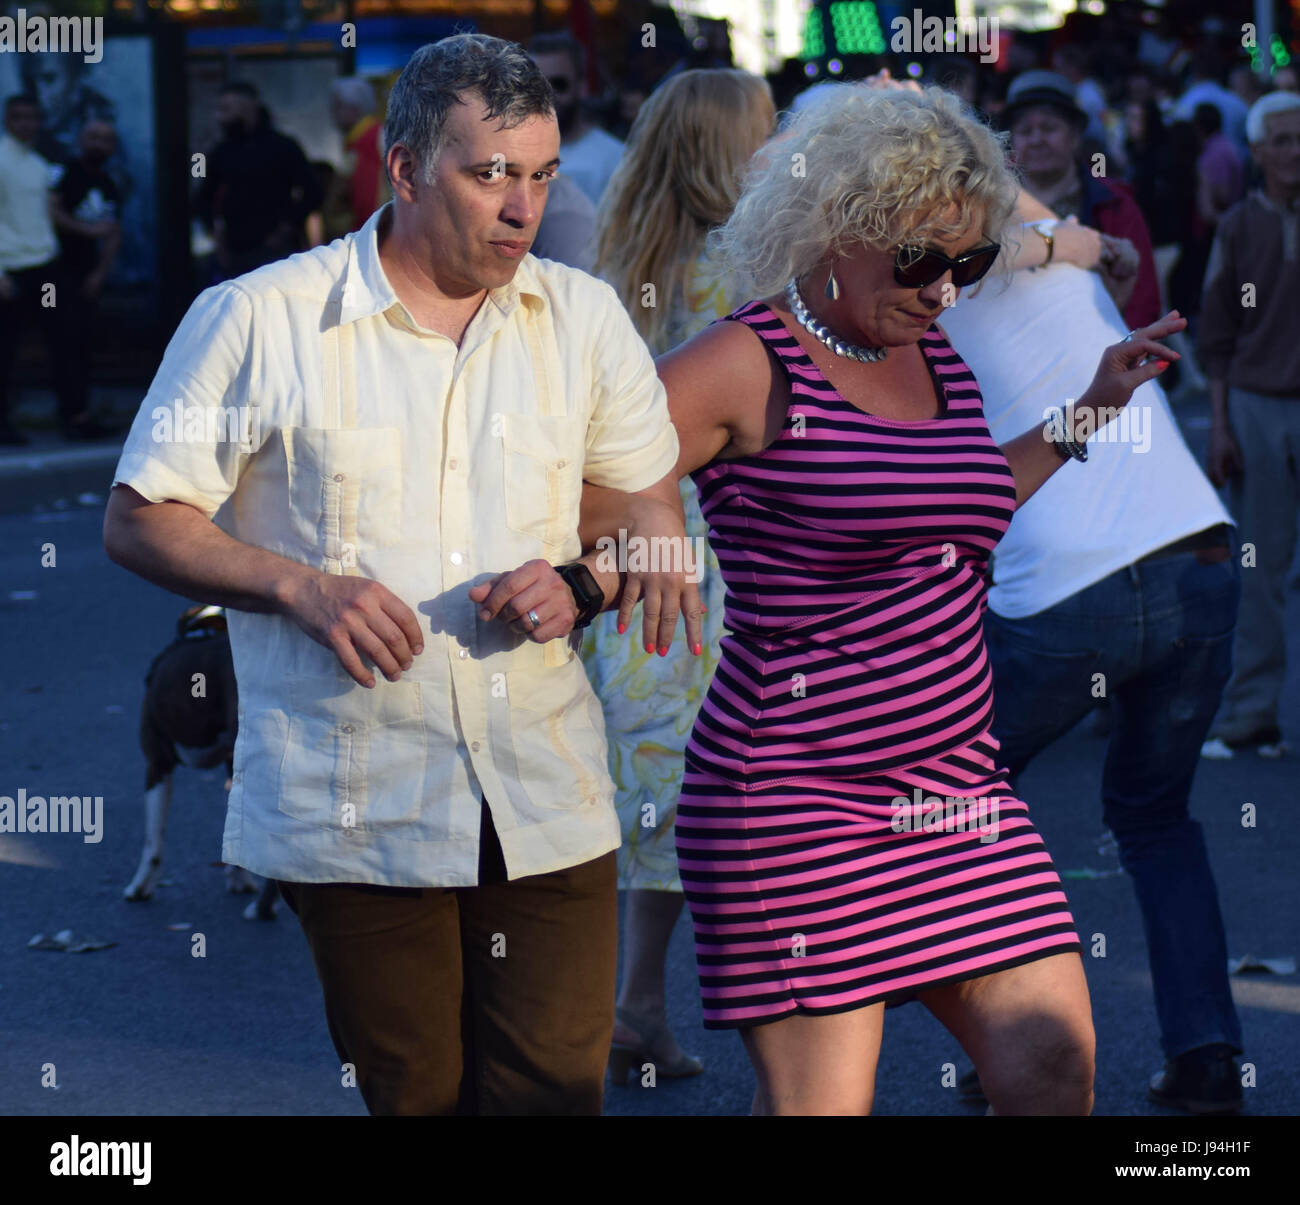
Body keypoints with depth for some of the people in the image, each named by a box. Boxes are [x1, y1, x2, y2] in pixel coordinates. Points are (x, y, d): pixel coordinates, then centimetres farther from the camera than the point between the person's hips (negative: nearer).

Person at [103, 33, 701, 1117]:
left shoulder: (583, 318, 8)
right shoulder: (259, 321, -2)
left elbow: (653, 508, 17)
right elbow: (140, 521, 2)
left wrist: (583, 584, -5)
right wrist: (301, 586, -13)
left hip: (549, 806, 3)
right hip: (355, 813, -2)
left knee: (557, 1091, -2)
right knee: (417, 1097, 2)